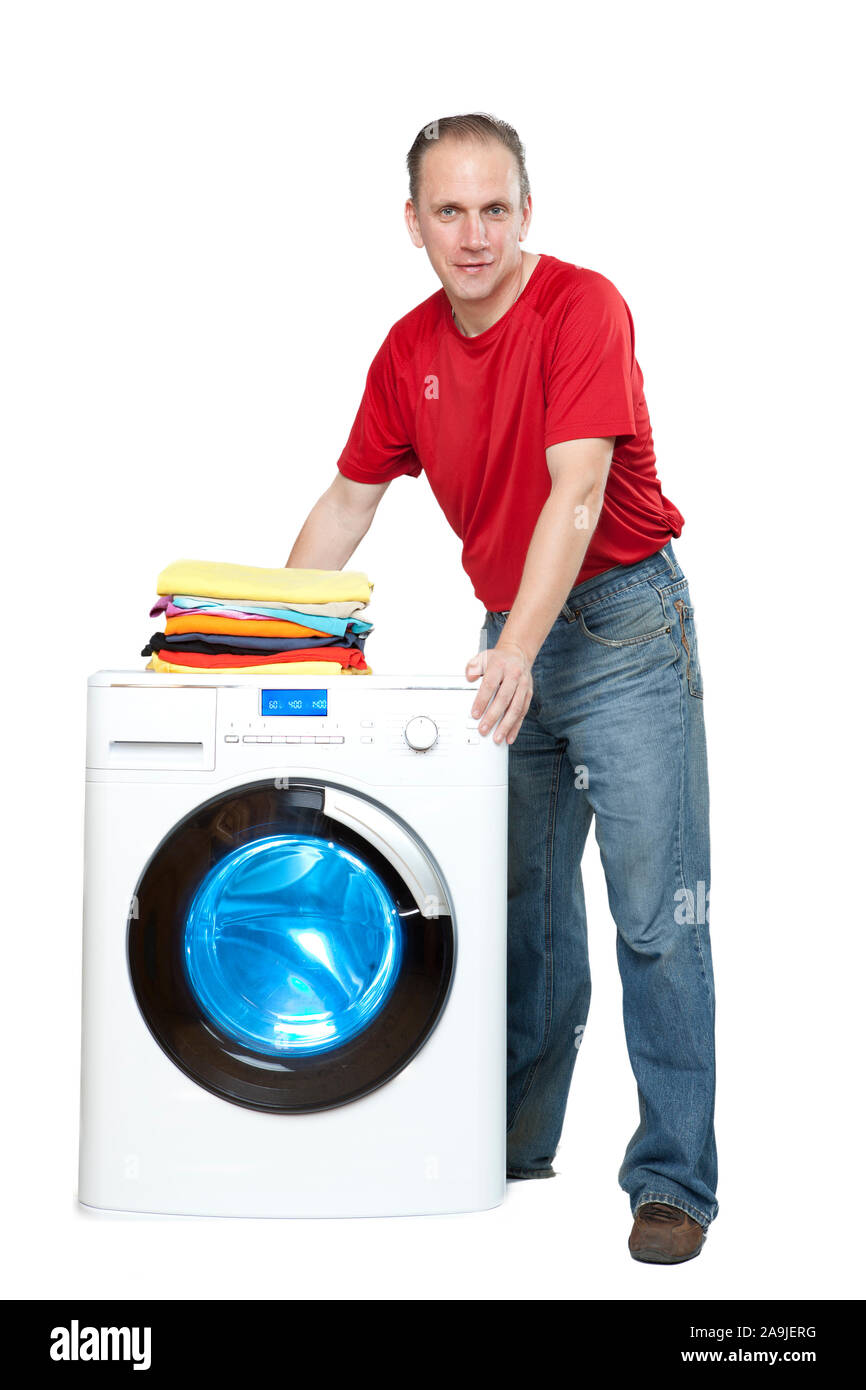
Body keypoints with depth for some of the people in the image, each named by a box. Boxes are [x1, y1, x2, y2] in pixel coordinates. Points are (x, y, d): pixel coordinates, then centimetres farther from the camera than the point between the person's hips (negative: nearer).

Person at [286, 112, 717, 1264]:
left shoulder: (582, 307, -17)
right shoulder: (409, 352, 4)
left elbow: (574, 493, -26)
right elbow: (350, 499, 14)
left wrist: (520, 650, -34)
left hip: (624, 620, -6)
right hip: (510, 633, 6)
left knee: (657, 914, -7)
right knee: (524, 908, 13)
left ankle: (674, 1181, -3)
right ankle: (515, 1146, 25)